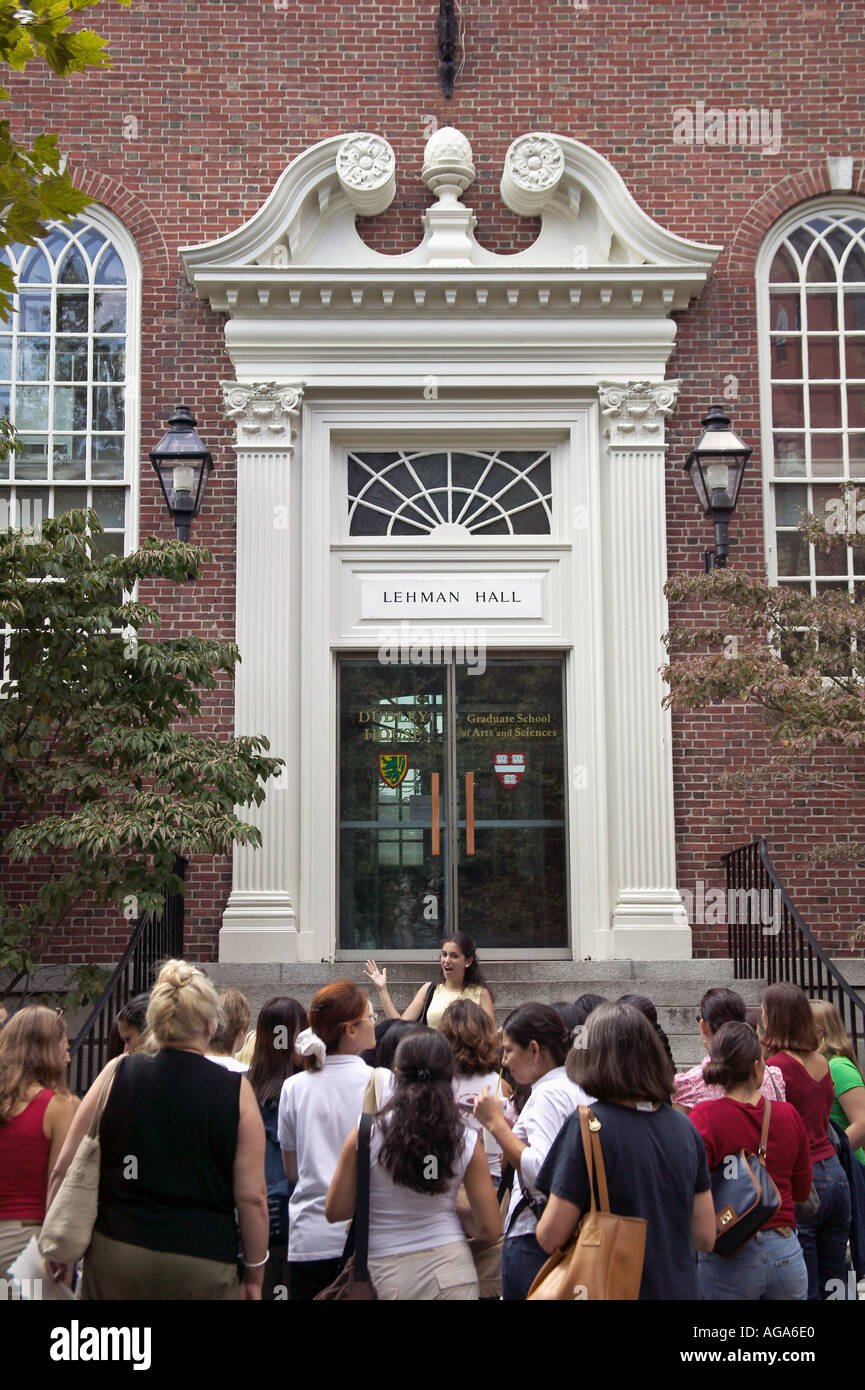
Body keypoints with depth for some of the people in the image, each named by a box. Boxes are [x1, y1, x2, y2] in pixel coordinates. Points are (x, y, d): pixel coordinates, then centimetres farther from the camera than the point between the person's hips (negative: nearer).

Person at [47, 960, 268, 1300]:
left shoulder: (117, 1074, -1)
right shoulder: (235, 1090, -5)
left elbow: (64, 1171, 2)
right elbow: (252, 1197, -6)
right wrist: (254, 1277, 6)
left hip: (114, 1257, 2)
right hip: (204, 1268, -1)